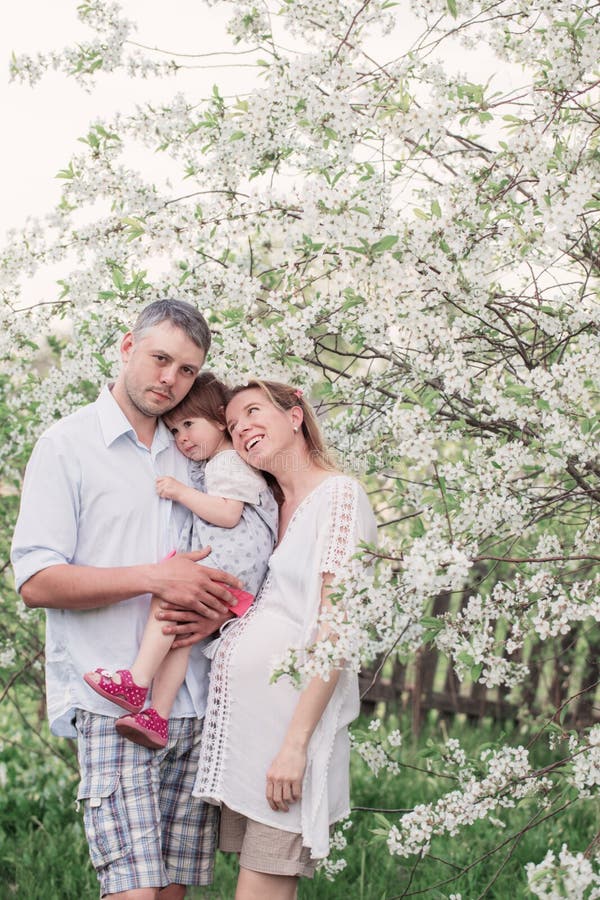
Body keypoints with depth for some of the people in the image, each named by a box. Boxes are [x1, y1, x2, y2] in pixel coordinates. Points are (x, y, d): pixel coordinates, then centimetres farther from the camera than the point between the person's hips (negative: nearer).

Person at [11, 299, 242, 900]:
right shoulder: (68, 445, 1)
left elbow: (235, 554, 23)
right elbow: (36, 581, -7)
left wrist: (218, 610, -1)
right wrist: (154, 578, -15)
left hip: (197, 705, 5)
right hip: (114, 707, -5)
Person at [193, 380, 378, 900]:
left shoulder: (338, 495, -6)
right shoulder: (274, 509, 19)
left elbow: (335, 626, -14)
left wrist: (296, 741, -20)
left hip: (291, 708, -8)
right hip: (242, 709, 8)